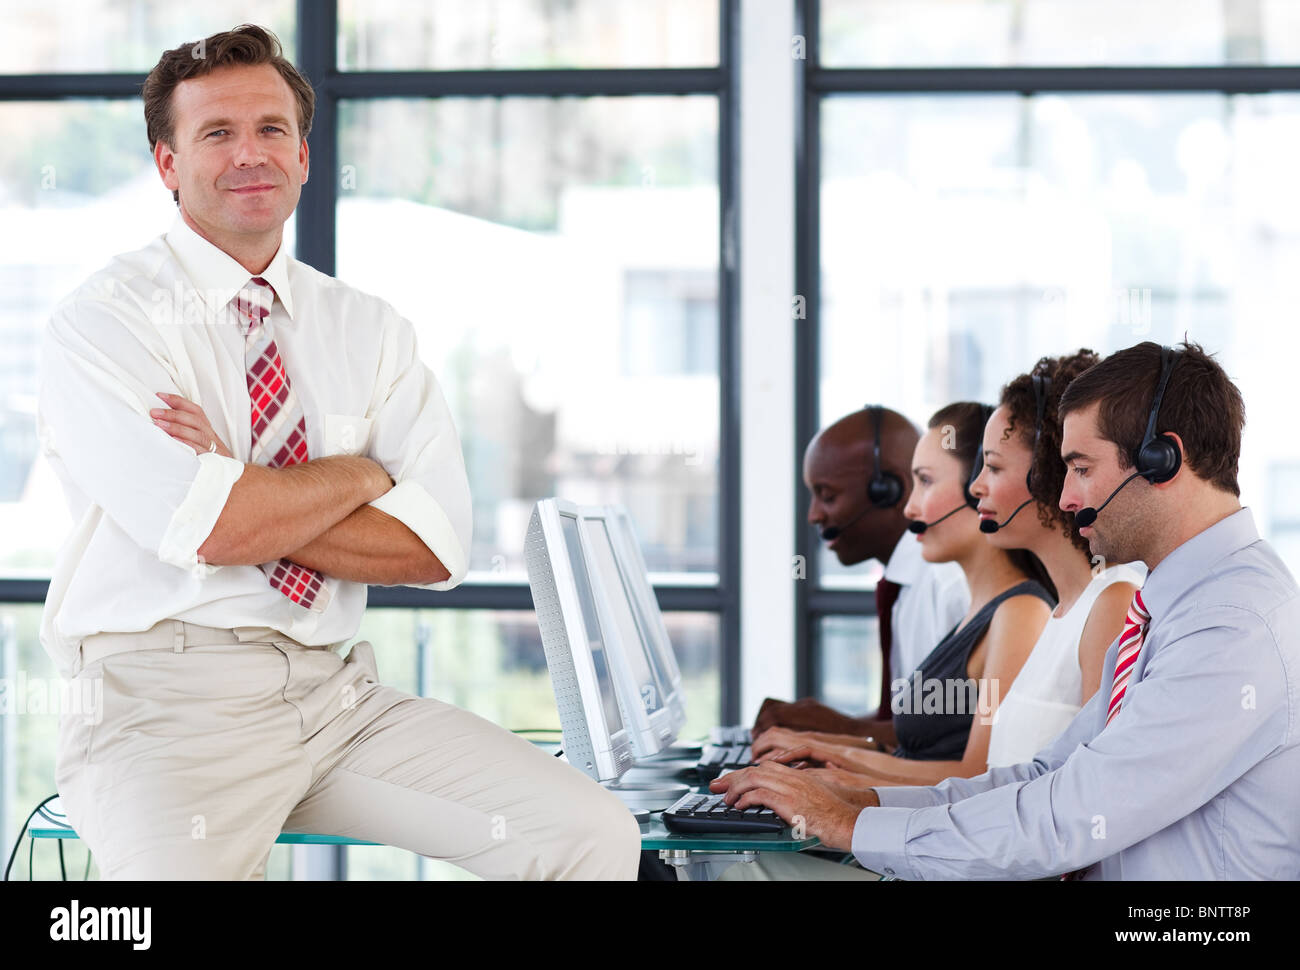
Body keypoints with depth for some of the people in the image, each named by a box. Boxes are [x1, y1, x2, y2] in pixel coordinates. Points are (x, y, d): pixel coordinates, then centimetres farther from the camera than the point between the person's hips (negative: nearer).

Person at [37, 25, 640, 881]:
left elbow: (434, 545, 0)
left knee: (593, 834, -14)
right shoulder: (101, 324, -2)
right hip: (167, 704, -4)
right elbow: (213, 530, -16)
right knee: (178, 869, -36)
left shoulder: (373, 330, 13)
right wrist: (361, 473, 0)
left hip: (339, 692, 5)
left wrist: (243, 490, -9)